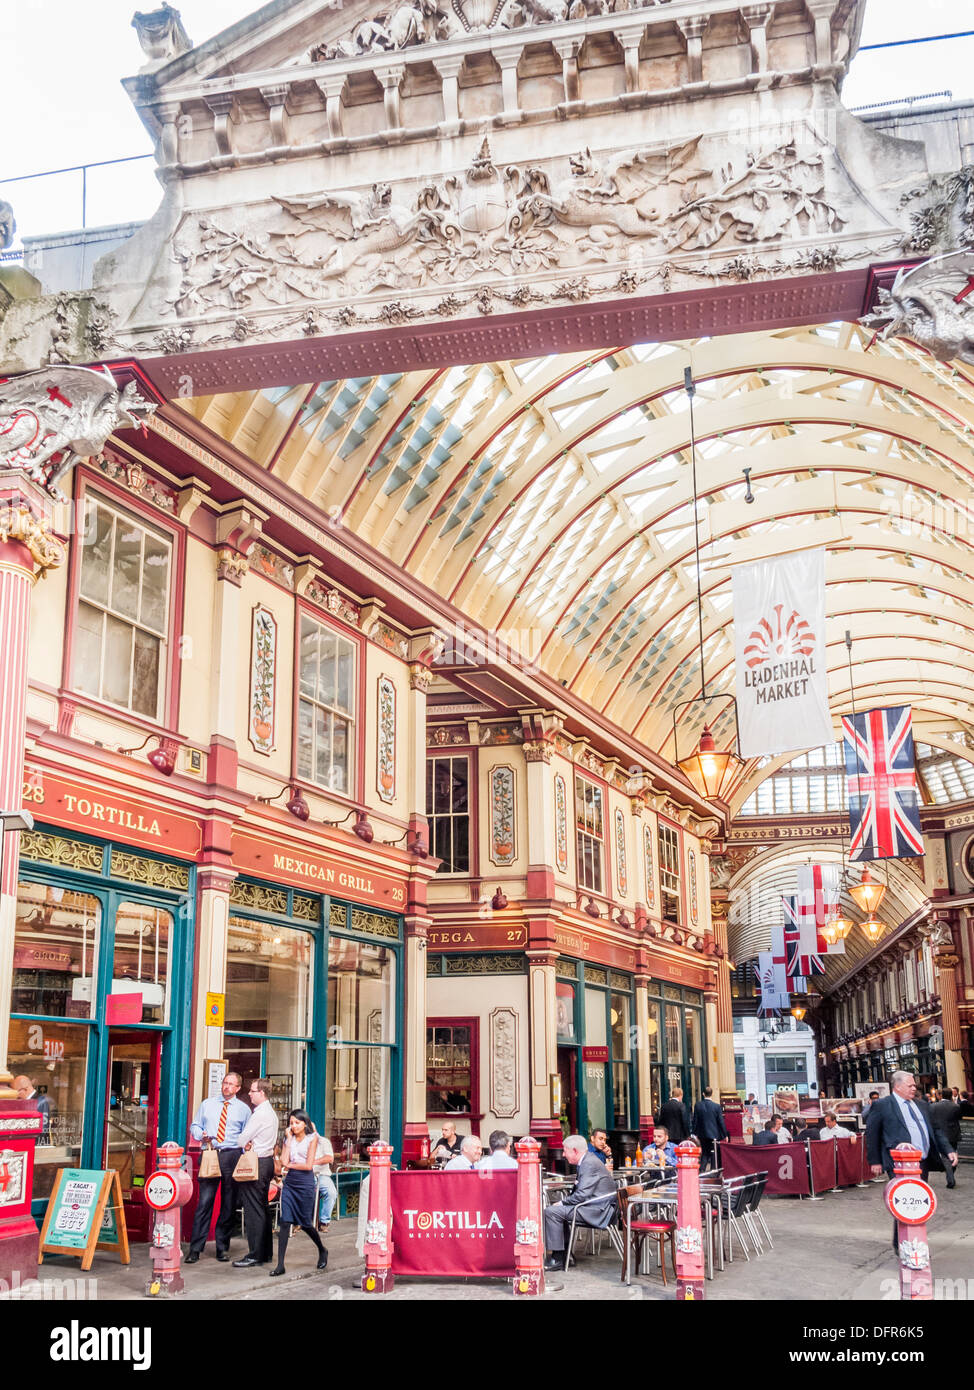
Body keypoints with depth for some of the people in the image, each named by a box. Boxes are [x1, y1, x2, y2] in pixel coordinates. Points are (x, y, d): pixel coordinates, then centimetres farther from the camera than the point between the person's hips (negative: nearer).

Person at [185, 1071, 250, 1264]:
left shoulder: (243, 1109, 10)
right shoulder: (207, 1104, 13)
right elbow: (194, 1126, 17)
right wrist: (202, 1135, -5)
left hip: (232, 1156, 0)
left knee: (229, 1204, 4)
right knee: (204, 1201, -8)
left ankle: (223, 1248, 14)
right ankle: (195, 1248, -5)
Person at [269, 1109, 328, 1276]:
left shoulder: (312, 1138, -1)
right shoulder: (289, 1138, 10)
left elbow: (308, 1165, -9)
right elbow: (284, 1161, -5)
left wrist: (290, 1165, -1)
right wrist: (289, 1140, -3)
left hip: (305, 1183, -3)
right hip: (289, 1183, 3)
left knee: (305, 1224, 5)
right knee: (285, 1222, -6)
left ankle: (322, 1251, 31)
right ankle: (280, 1265, -5)